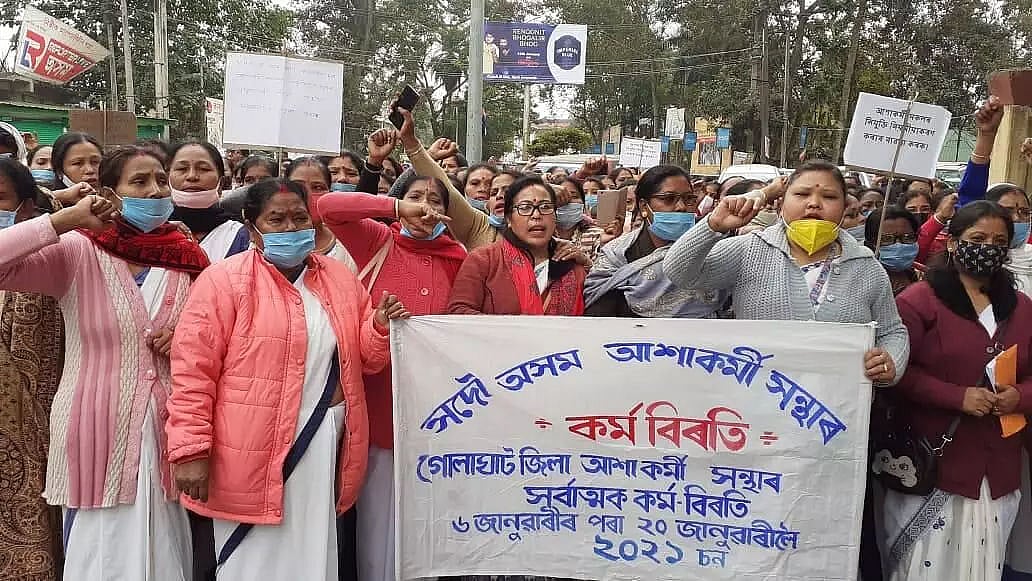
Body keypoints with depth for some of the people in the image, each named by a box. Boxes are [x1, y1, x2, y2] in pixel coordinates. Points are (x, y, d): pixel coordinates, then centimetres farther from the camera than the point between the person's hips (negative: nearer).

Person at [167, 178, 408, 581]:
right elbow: (193, 372, -11)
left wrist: (382, 328, -6)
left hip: (326, 446, 5)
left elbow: (365, 357, 15)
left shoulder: (340, 279, 9)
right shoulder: (224, 281, -7)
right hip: (254, 456, -5)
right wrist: (191, 451, -16)